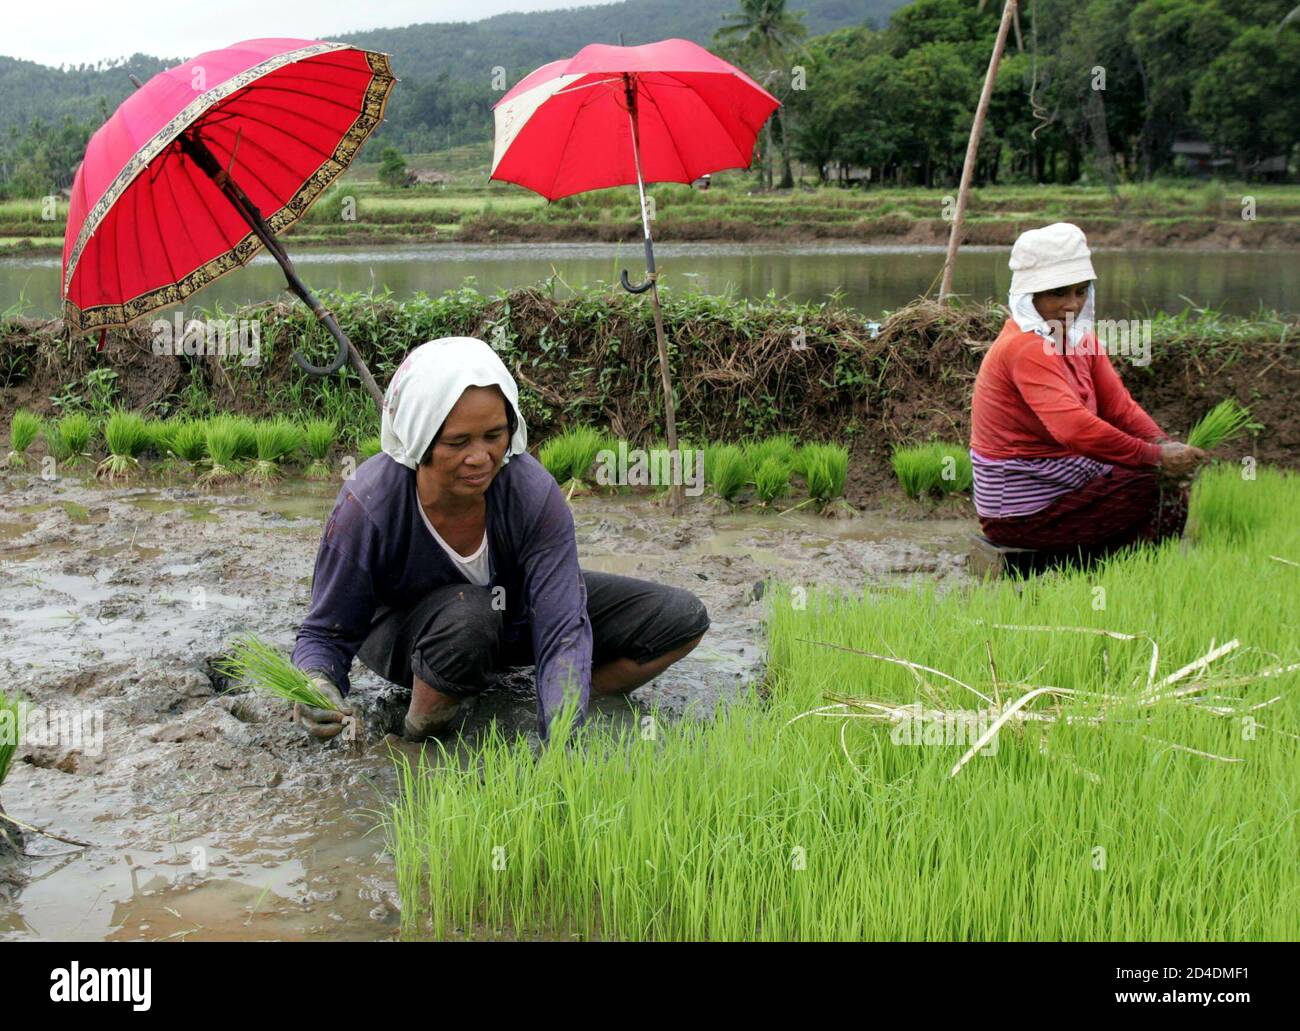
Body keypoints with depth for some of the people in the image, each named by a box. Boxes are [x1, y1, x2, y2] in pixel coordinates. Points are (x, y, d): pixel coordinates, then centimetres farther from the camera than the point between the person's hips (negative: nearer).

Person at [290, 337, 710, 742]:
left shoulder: (534, 493, -30)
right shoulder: (367, 507, -32)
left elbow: (563, 630, -32)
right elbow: (327, 633, -22)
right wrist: (318, 686, -47)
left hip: (514, 615, 3)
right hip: (405, 631, -2)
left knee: (682, 618, -12)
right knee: (467, 617, -41)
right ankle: (415, 746, -14)